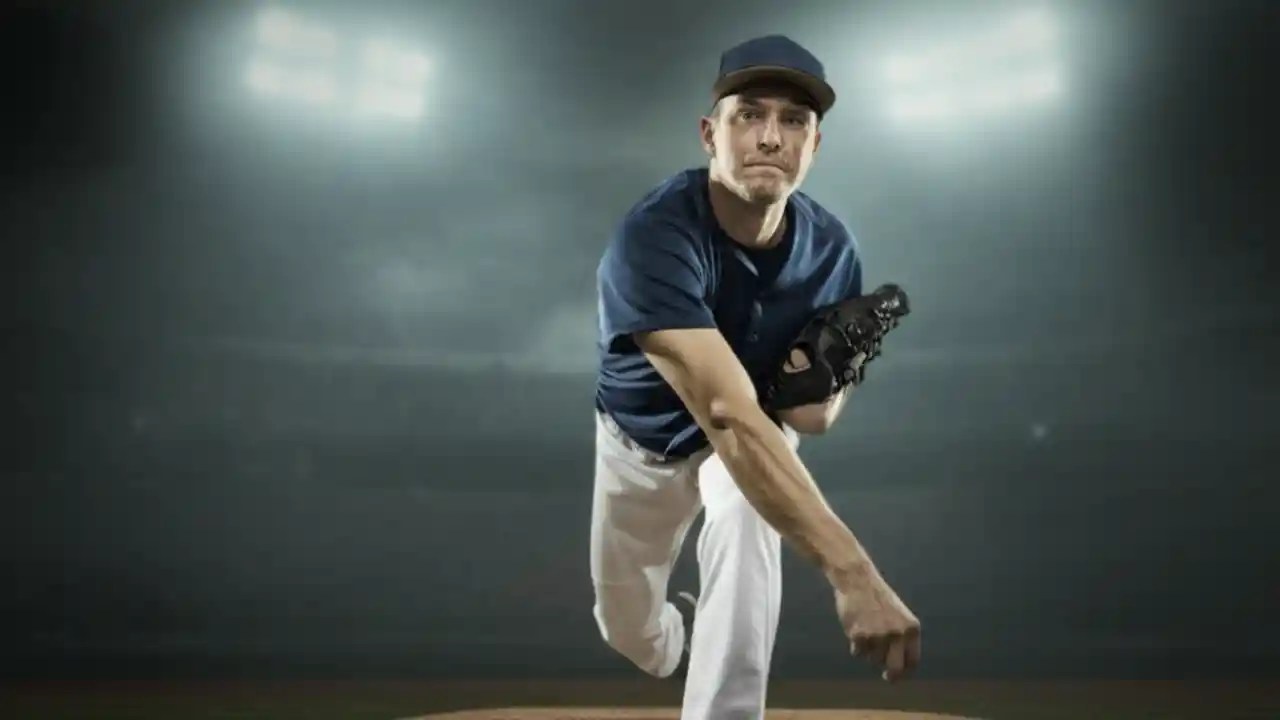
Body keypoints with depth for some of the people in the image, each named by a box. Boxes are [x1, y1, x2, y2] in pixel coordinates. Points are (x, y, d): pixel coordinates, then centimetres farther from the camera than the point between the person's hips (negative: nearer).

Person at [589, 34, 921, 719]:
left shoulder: (831, 249, -23)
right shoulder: (653, 237, -40)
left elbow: (818, 414, -8)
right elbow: (726, 416, -51)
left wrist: (823, 393, -35)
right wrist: (850, 571, -59)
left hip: (757, 431, 1)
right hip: (640, 440, -1)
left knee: (746, 516, -34)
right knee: (629, 629, 16)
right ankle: (683, 639, 54)